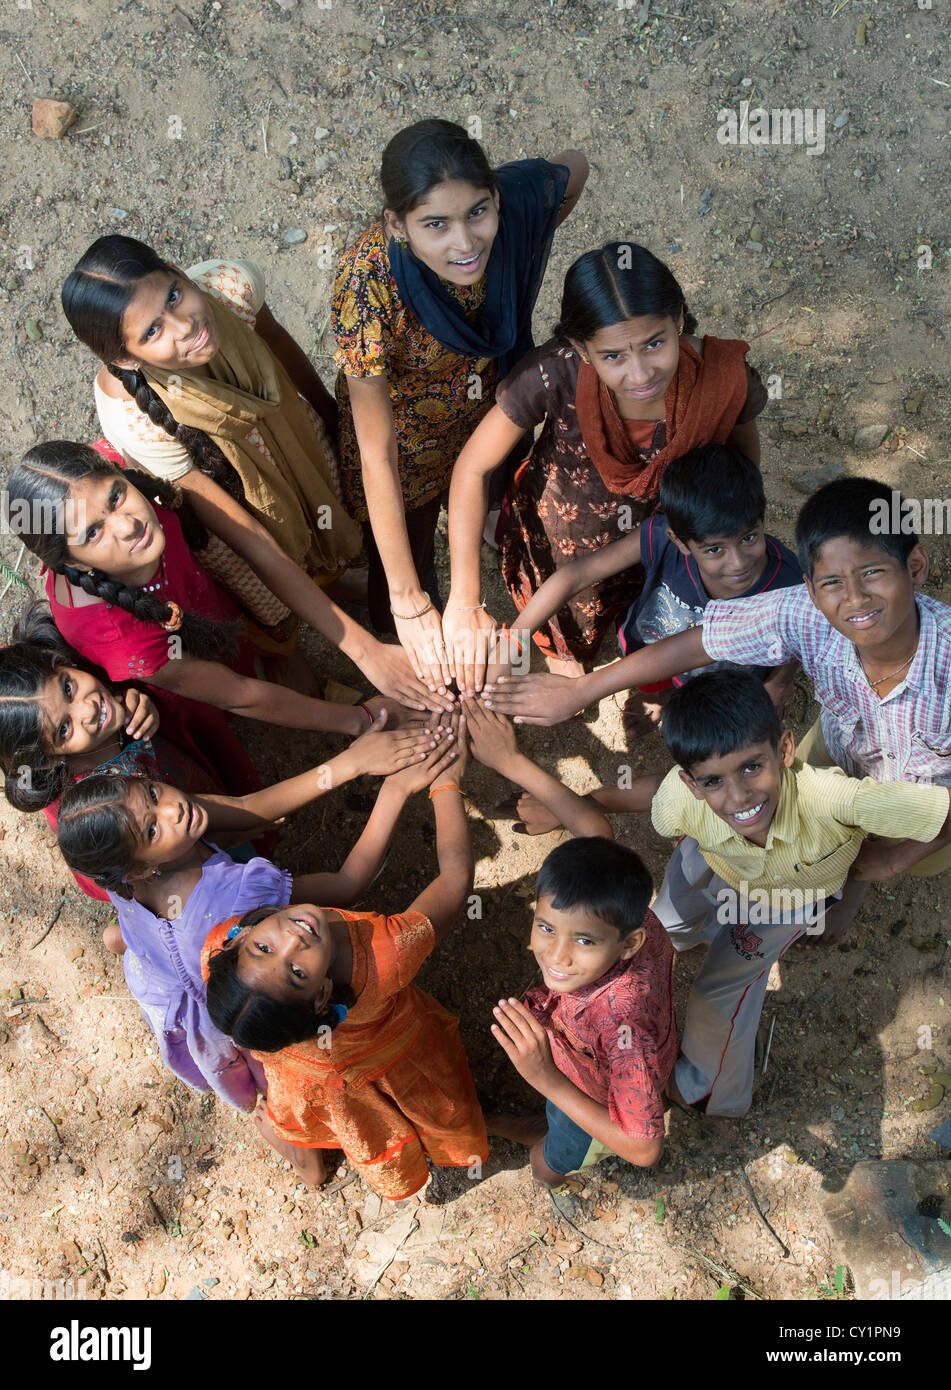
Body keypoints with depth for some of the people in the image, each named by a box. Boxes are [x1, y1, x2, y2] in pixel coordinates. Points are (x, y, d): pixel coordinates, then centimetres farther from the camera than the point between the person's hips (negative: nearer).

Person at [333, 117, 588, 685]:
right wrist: (407, 602, -36)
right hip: (404, 436, -4)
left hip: (488, 411, 4)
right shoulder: (368, 286, -41)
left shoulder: (521, 197, -31)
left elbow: (574, 168, -3)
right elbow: (376, 456, -37)